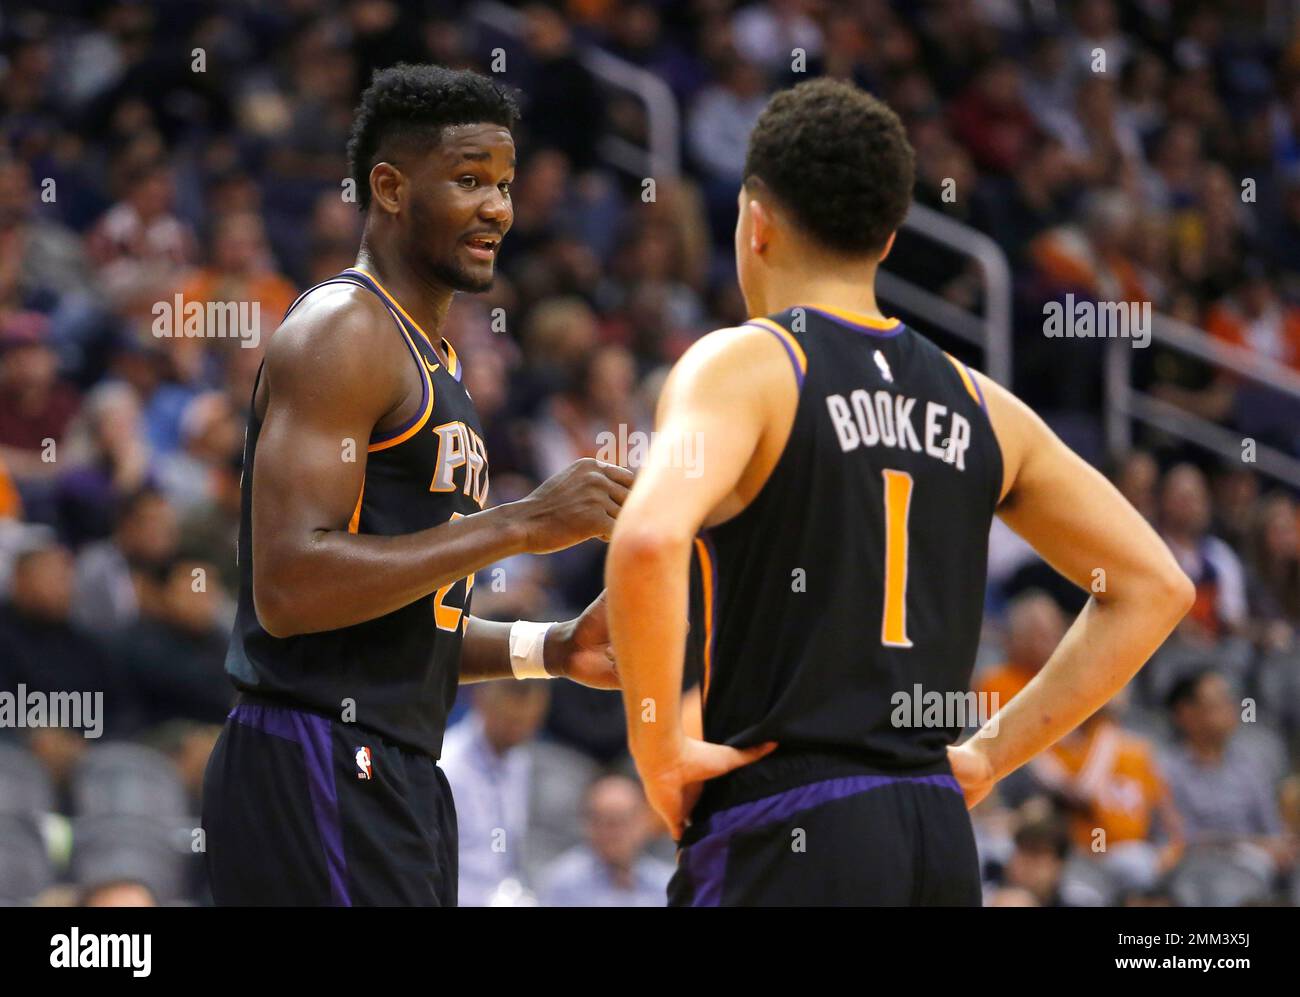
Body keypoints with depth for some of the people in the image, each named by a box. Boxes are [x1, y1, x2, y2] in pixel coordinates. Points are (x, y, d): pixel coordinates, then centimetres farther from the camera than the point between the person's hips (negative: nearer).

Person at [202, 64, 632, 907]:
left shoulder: (434, 361, 21)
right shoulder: (342, 332, -10)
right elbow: (288, 590, -22)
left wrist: (550, 649, 11)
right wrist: (520, 525, -21)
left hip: (399, 774, 10)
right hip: (313, 770, -10)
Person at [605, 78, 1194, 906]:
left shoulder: (745, 365, -5)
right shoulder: (979, 403, 14)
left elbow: (649, 539, -25)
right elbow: (1155, 587, 19)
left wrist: (660, 747, -13)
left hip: (784, 836, -6)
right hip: (940, 833, 6)